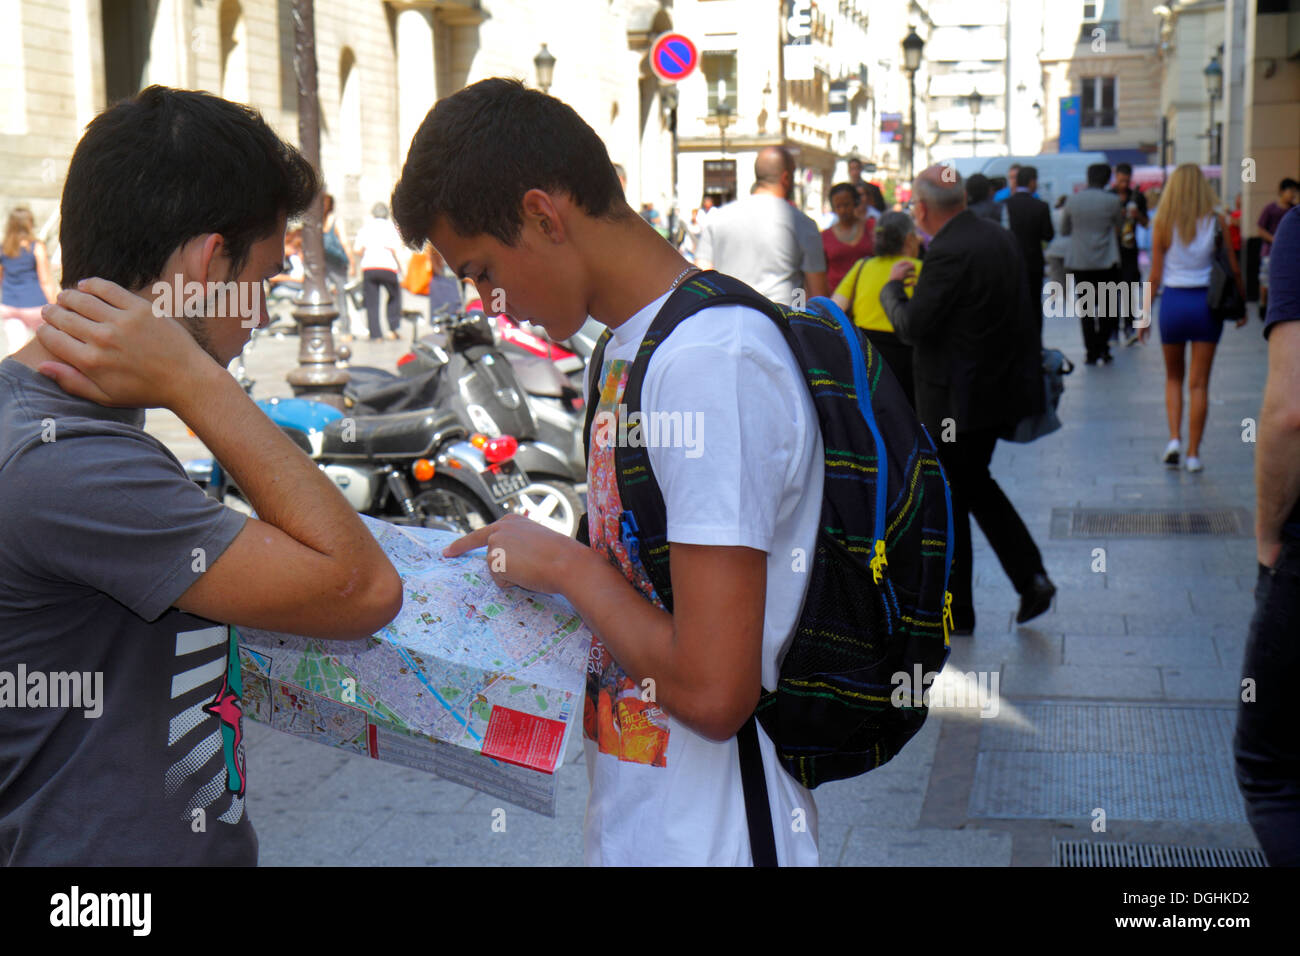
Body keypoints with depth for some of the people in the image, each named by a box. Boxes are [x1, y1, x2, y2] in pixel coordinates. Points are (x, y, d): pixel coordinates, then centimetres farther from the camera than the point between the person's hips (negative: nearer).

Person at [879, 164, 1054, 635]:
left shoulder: (949, 252, -22)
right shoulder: (1000, 236, 6)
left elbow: (912, 326, -20)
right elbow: (1025, 310, 14)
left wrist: (893, 286, -4)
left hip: (958, 398, -9)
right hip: (1002, 386, 9)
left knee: (947, 499, 5)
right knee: (974, 484, 23)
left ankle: (955, 611, 15)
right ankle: (1031, 576, 15)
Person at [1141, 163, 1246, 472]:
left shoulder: (1163, 223, -4)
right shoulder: (1216, 222, -4)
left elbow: (1155, 275, -3)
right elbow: (1233, 270, -1)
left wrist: (1145, 315, 5)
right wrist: (1241, 305, 12)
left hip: (1173, 302, 0)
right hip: (1207, 302, 0)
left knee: (1173, 378, 17)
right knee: (1199, 383, 5)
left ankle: (1174, 438, 0)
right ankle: (1193, 452, 6)